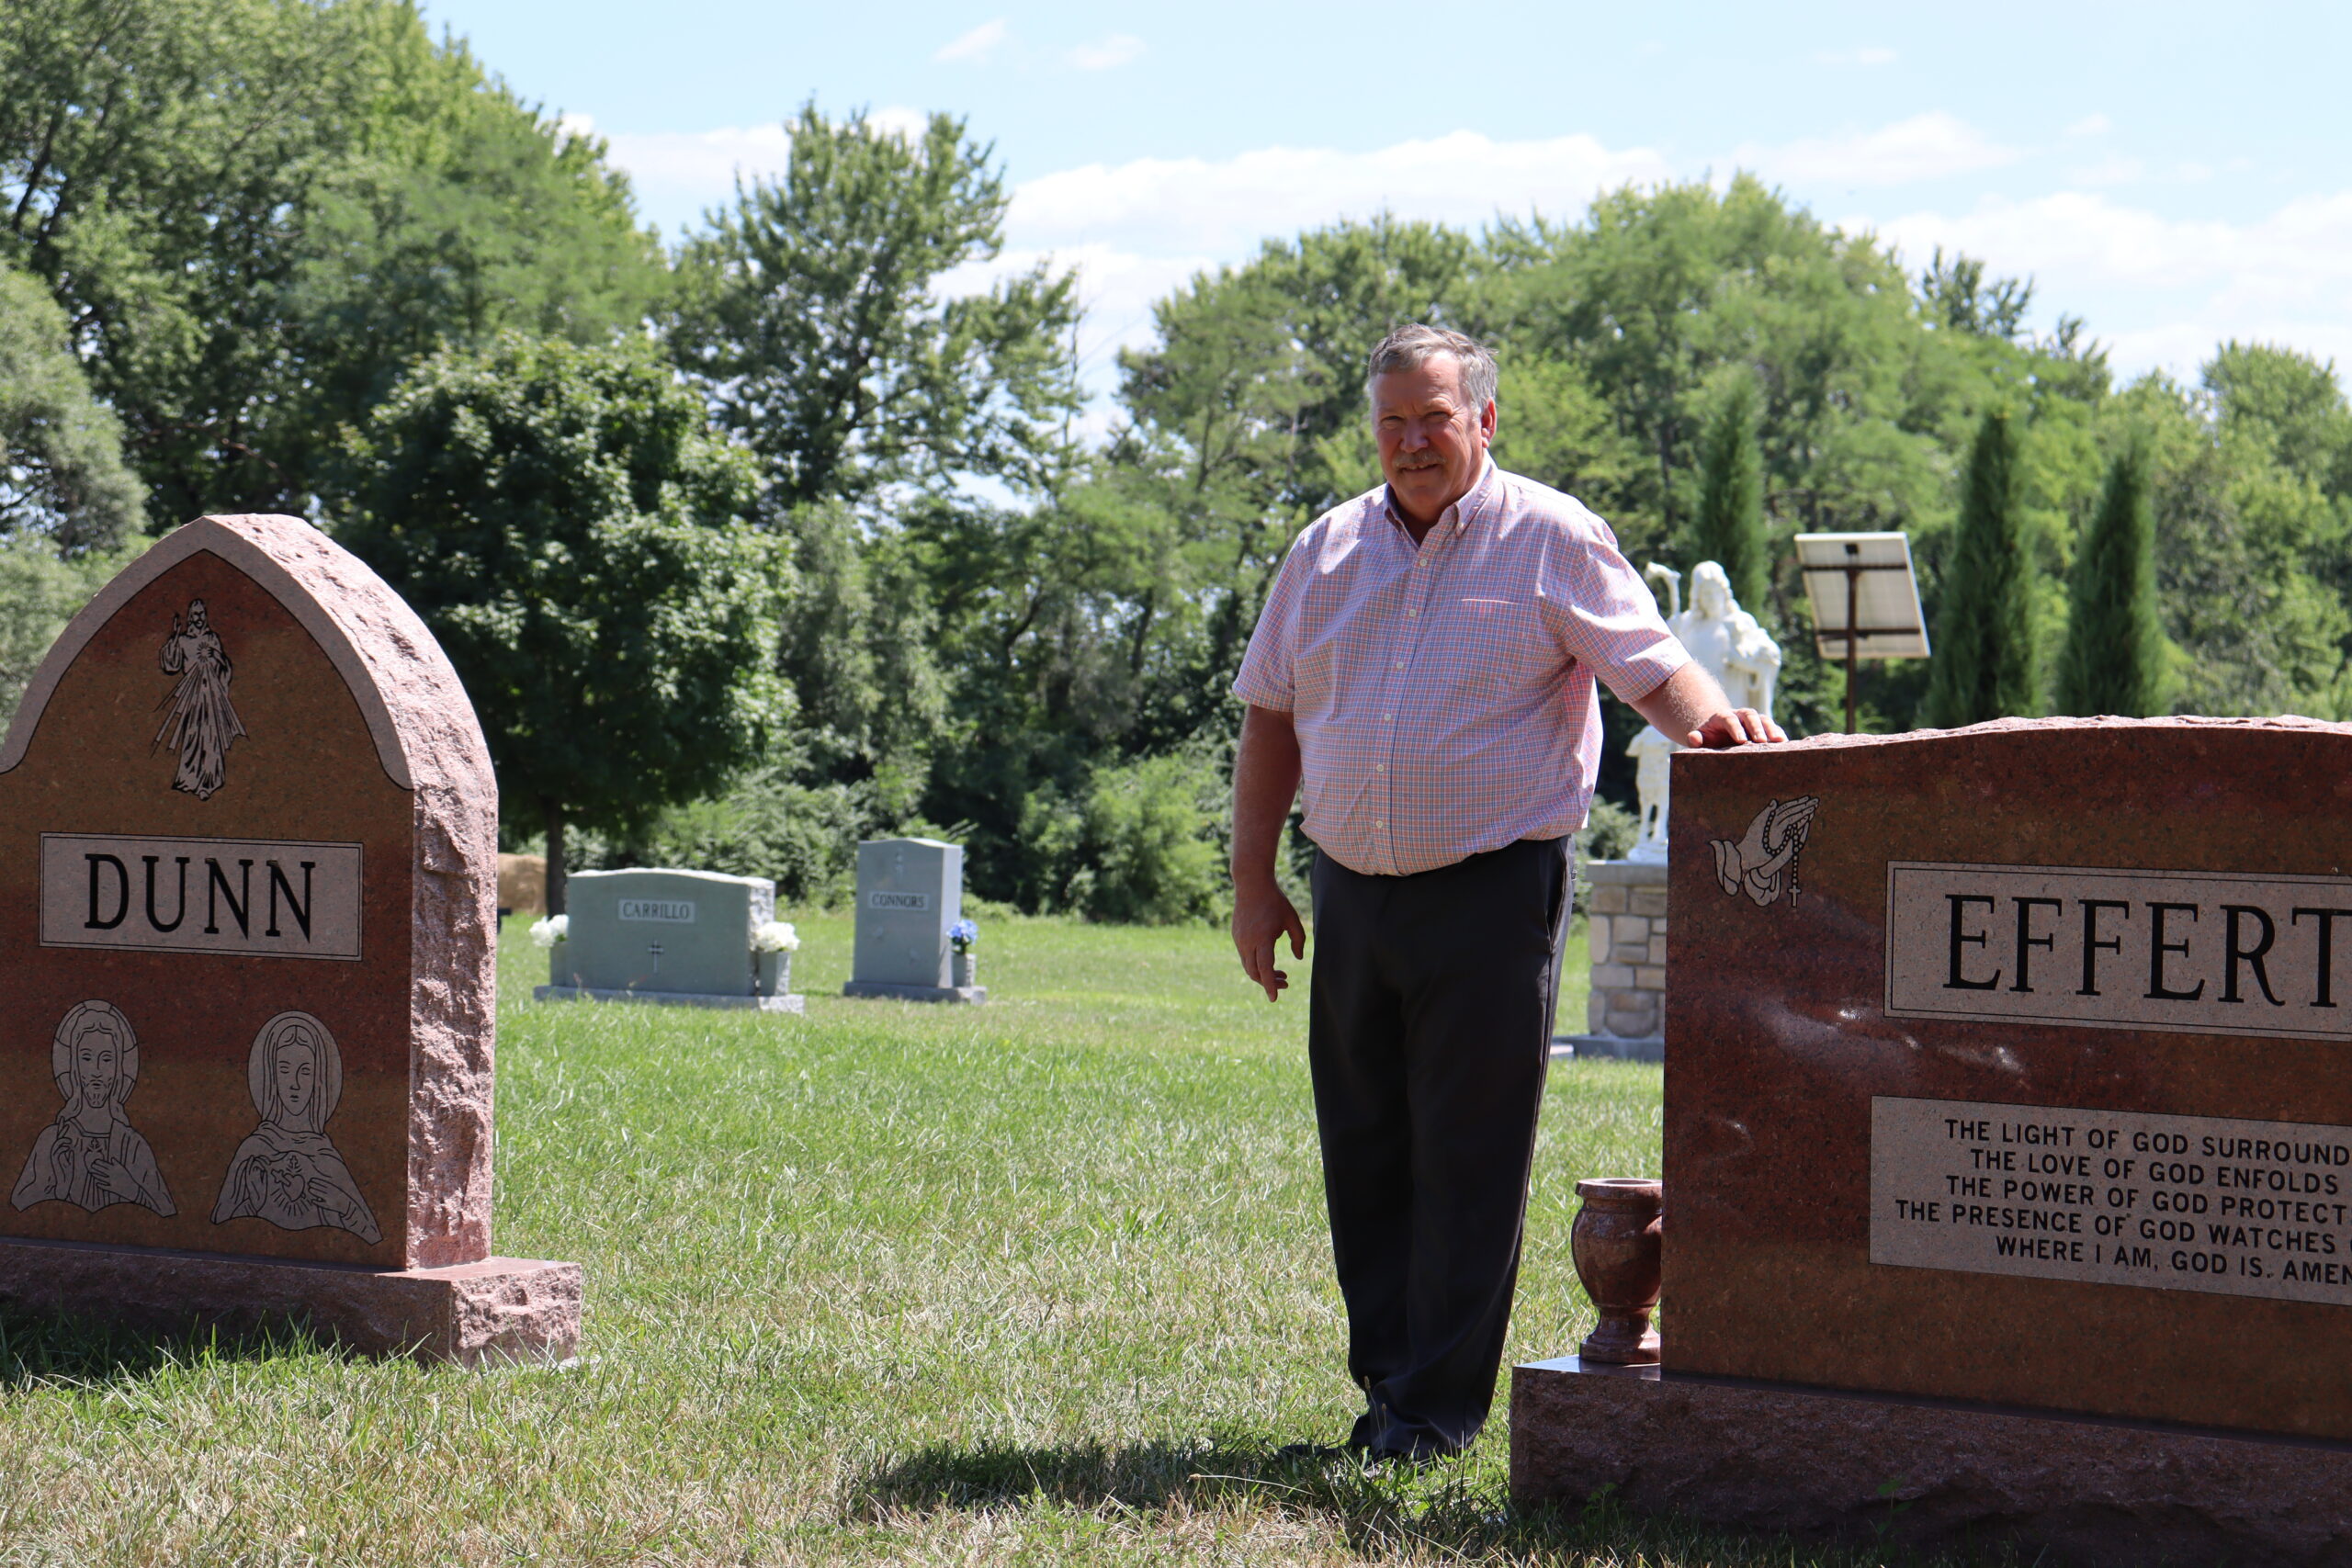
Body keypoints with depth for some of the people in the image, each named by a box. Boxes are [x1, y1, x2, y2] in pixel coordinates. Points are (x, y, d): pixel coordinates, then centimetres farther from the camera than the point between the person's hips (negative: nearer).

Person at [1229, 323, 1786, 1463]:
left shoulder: (1551, 539, -1)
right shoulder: (1330, 550, 12)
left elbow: (1650, 664, -7)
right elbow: (1271, 717, 15)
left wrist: (1712, 718, -30)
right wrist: (1253, 883, 10)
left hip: (1491, 888, -5)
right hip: (1352, 890, 5)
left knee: (1468, 1156, -3)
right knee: (1363, 1150, 8)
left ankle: (1440, 1406, 2)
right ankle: (1388, 1378, 19)